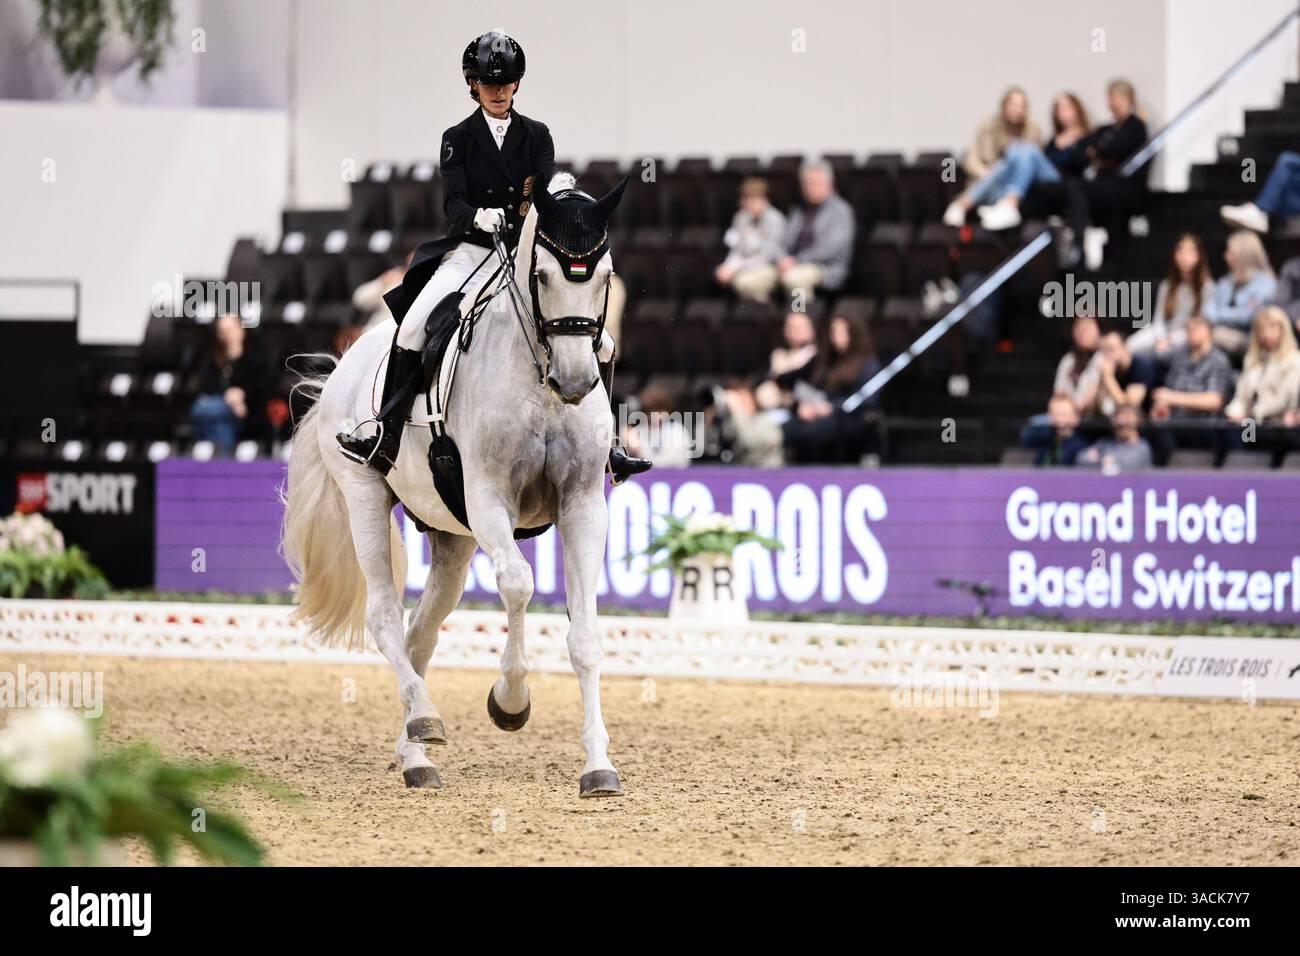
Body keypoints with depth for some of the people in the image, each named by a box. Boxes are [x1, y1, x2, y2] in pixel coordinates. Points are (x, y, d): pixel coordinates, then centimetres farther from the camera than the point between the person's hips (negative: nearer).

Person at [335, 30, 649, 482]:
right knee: (413, 325, -25)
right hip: (470, 251, -1)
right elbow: (453, 202, -7)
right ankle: (387, 439, -23)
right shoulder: (458, 139, 5)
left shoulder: (536, 136, 9)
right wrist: (479, 217, -30)